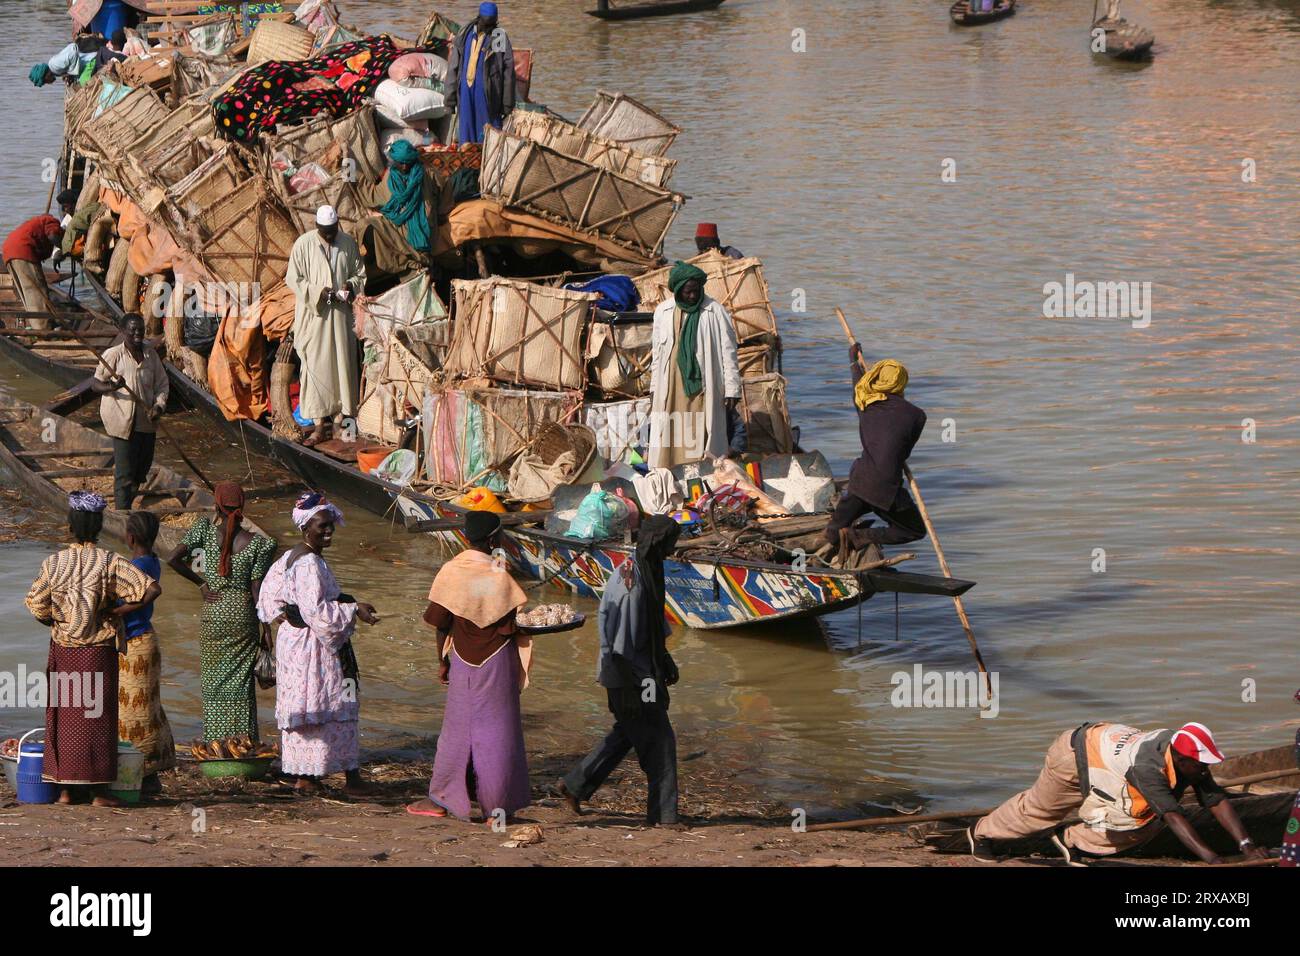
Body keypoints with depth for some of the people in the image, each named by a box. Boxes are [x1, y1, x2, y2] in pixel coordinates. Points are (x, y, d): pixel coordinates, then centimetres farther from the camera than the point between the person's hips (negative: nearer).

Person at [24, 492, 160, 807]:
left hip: (63, 650, 2)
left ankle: (64, 790, 11)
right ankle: (99, 791, 3)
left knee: (63, 715, 10)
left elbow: (36, 606, 0)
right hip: (100, 651, -2)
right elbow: (153, 589, -16)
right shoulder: (111, 563, -11)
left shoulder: (53, 564, -4)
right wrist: (118, 611, -7)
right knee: (97, 717, 4)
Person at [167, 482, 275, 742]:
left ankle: (216, 741, 9)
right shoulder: (257, 544, -7)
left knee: (214, 678, 10)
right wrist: (266, 629, 0)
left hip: (213, 613, 0)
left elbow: (173, 559, -14)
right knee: (241, 679, 8)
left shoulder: (207, 530, -7)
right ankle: (243, 739, 9)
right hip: (244, 613, 0)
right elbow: (257, 589, -7)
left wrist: (201, 583, 0)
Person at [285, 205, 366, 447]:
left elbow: (361, 274, 12)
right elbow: (293, 279, -5)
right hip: (313, 316, -3)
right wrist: (318, 291, -18)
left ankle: (341, 415, 17)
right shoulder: (304, 244, -6)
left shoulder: (348, 243, 2)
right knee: (316, 366, -4)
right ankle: (319, 425, -3)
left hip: (340, 316, 3)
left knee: (343, 364, 5)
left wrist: (351, 285, -10)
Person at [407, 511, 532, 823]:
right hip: (497, 662, -3)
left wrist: (442, 661, 8)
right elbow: (511, 627, -13)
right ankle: (496, 806, 5)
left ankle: (442, 798, 19)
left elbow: (441, 624, -1)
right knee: (497, 731, 4)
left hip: (462, 660, 3)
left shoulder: (450, 572, -5)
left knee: (457, 728, 14)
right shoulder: (500, 576, -14)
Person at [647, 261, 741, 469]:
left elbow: (729, 351, 0)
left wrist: (732, 389, -3)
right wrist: (654, 388, 17)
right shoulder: (663, 311, 9)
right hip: (670, 388, 3)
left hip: (704, 388, -3)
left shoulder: (714, 311, -2)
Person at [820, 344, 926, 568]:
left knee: (833, 529, 25)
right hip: (887, 489, -4)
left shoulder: (864, 403, 8)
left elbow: (858, 387, 33)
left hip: (859, 480, 4)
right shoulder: (915, 415, -3)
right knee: (915, 531, 17)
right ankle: (862, 537, -4)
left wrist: (855, 361, 53)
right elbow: (904, 452, 11)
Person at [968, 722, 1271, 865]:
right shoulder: (1149, 766, -46)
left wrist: (1246, 844, -33)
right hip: (1076, 753, -6)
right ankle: (982, 832, 48)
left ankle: (1073, 840, 15)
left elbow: (1218, 800, -23)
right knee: (1038, 809, 18)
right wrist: (1211, 859, -58)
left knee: (1149, 821, -4)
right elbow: (1174, 816, -52)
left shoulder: (1190, 758, -24)